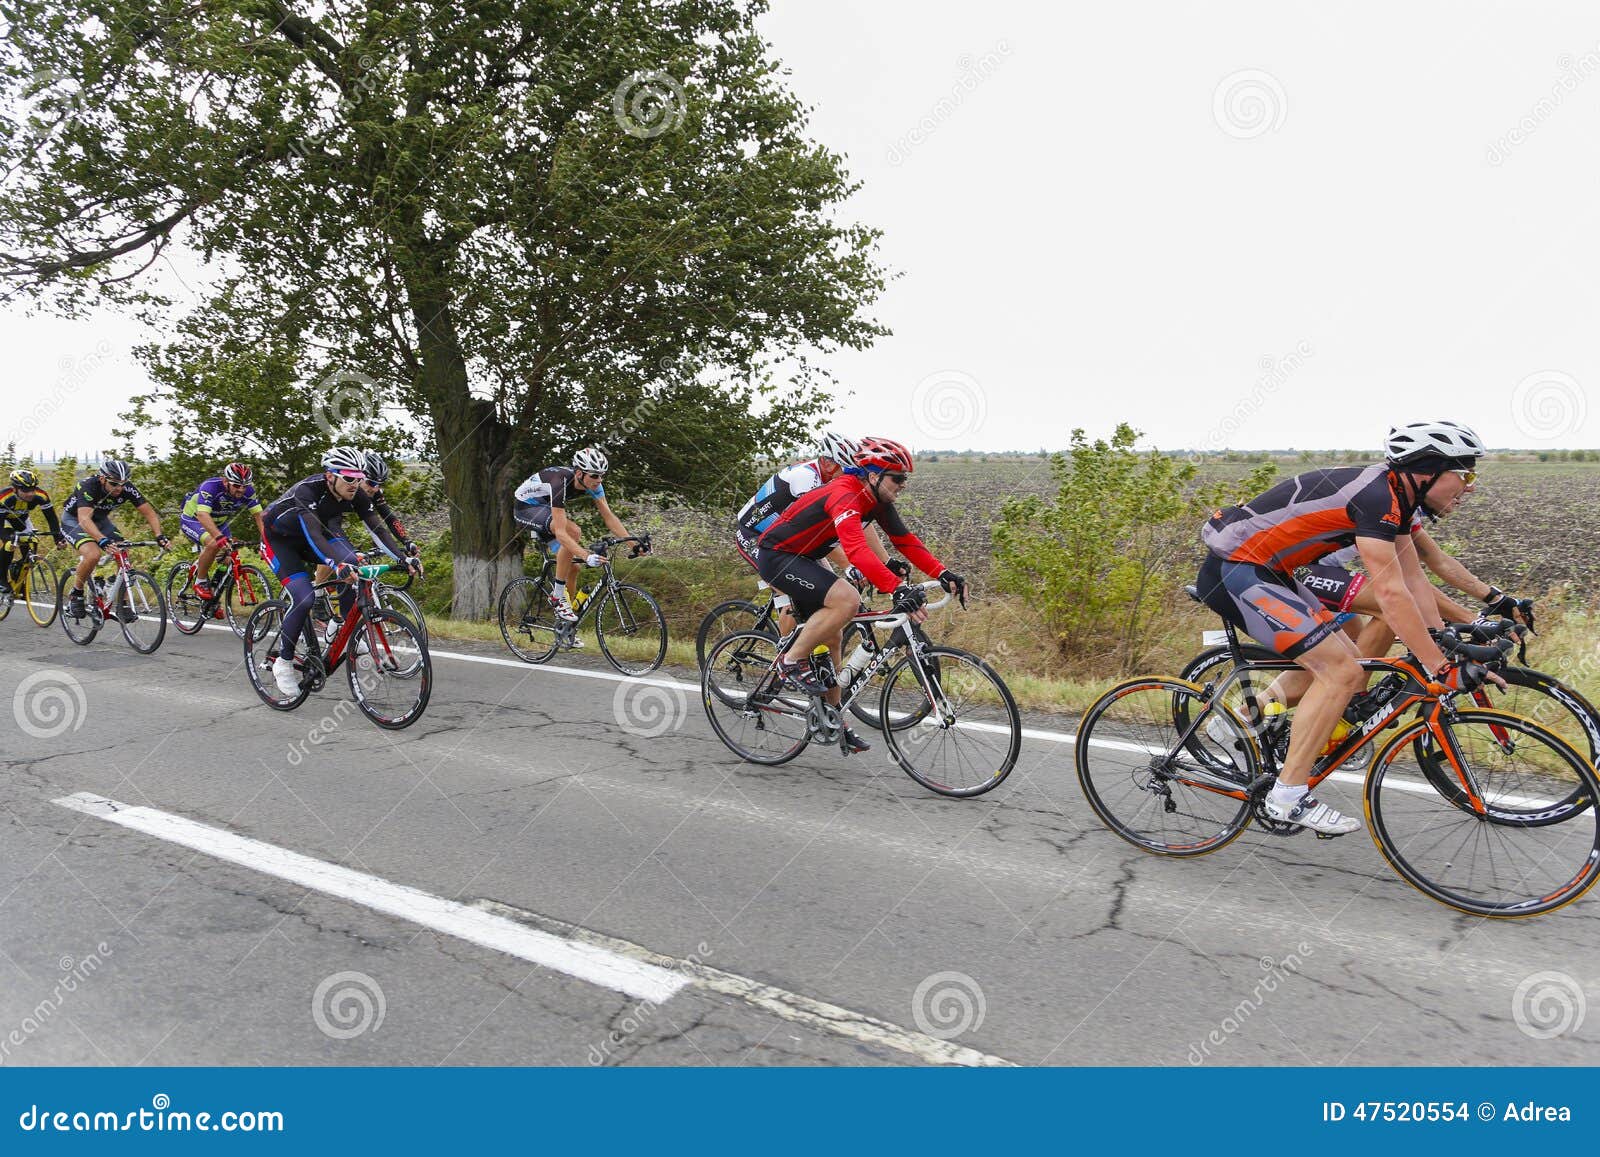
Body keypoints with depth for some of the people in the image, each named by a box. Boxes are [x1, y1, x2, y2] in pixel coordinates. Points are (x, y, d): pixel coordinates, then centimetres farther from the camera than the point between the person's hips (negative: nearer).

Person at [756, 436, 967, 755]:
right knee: (847, 599, -28)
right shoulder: (845, 495, -29)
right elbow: (856, 550, -43)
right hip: (776, 556, -10)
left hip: (800, 559, 10)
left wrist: (944, 574, -10)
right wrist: (899, 589, -53)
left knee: (832, 637, 10)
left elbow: (905, 540, 2)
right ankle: (792, 661, -11)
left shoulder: (877, 501, 1)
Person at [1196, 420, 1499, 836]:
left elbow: (1414, 578, 15)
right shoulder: (1376, 497, -20)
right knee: (1342, 671, -13)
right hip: (1233, 571, -10)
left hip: (1267, 573, 10)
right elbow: (1391, 594, -24)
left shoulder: (1394, 496, 11)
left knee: (1347, 663, 9)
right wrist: (1442, 669, -21)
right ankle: (1288, 795, -5)